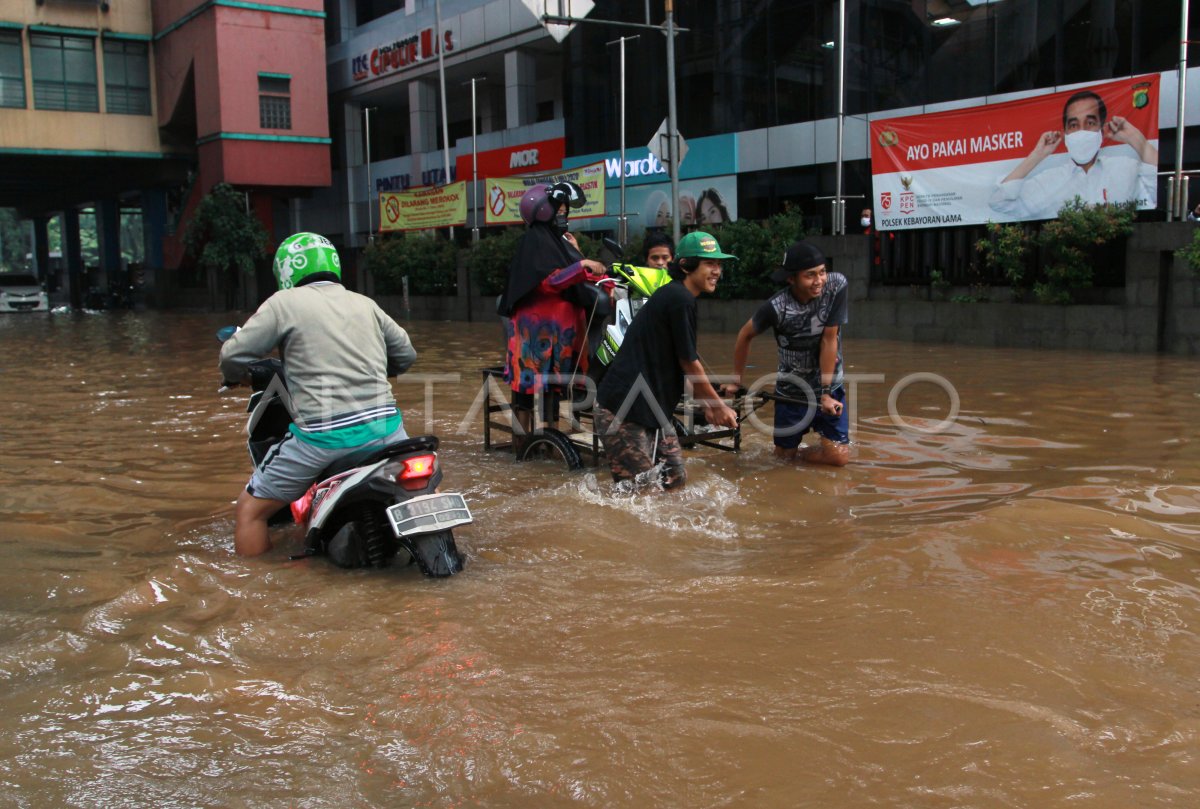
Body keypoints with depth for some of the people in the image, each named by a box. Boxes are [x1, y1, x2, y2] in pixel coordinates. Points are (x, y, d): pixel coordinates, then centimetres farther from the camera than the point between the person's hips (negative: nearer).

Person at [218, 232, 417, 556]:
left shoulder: (284, 303, 1)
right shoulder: (365, 303, 15)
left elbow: (234, 356, -1)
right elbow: (406, 354, 22)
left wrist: (234, 377, 22)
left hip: (324, 435, -4)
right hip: (384, 426, 5)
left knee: (250, 510, 11)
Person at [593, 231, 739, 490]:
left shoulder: (673, 295, 15)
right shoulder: (681, 299, -16)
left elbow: (686, 363, 22)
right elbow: (689, 363, -11)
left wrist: (707, 405, 27)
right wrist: (718, 406, 1)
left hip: (650, 407, 10)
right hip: (623, 409, -10)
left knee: (675, 478, 12)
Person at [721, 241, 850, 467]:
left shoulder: (837, 286, -20)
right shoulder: (777, 307, -23)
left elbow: (829, 340, -17)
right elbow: (745, 336, -5)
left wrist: (826, 392, -16)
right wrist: (736, 381, 4)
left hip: (829, 386, 1)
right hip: (791, 391, -1)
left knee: (839, 457, -6)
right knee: (783, 456, 7)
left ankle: (801, 453, 25)